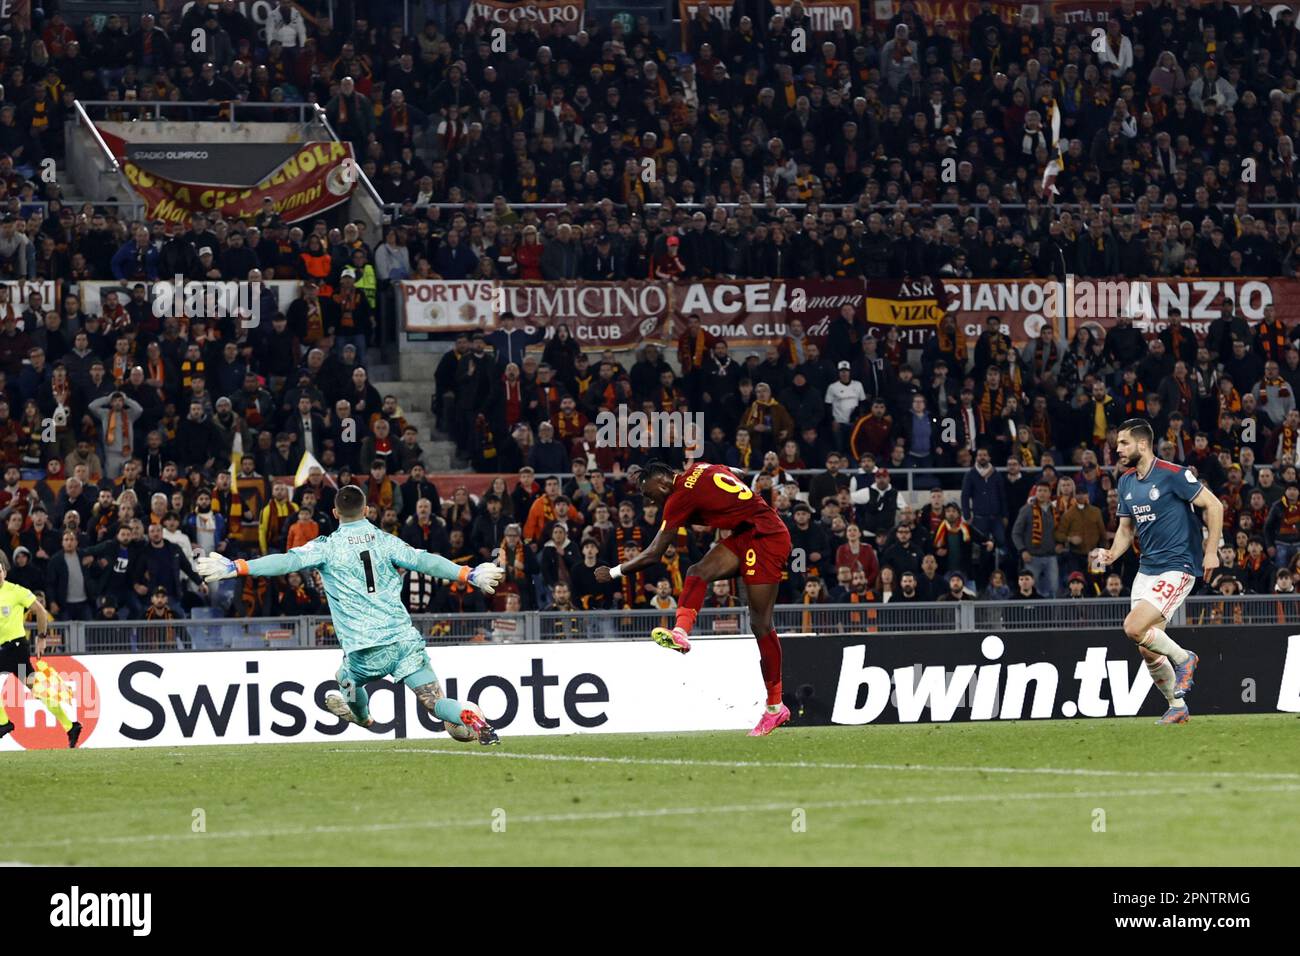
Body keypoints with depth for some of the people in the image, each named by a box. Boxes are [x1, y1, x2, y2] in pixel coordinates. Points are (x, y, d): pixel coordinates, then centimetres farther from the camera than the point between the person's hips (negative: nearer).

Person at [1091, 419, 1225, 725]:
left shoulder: (1173, 475, -13)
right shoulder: (1126, 482, 10)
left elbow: (1213, 505, -10)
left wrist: (1211, 551, -14)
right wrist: (1112, 554, -1)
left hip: (1177, 567, -8)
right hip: (1146, 570, 8)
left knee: (1134, 627, -23)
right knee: (1147, 650, 6)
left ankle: (1183, 658, 0)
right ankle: (1177, 708, 21)